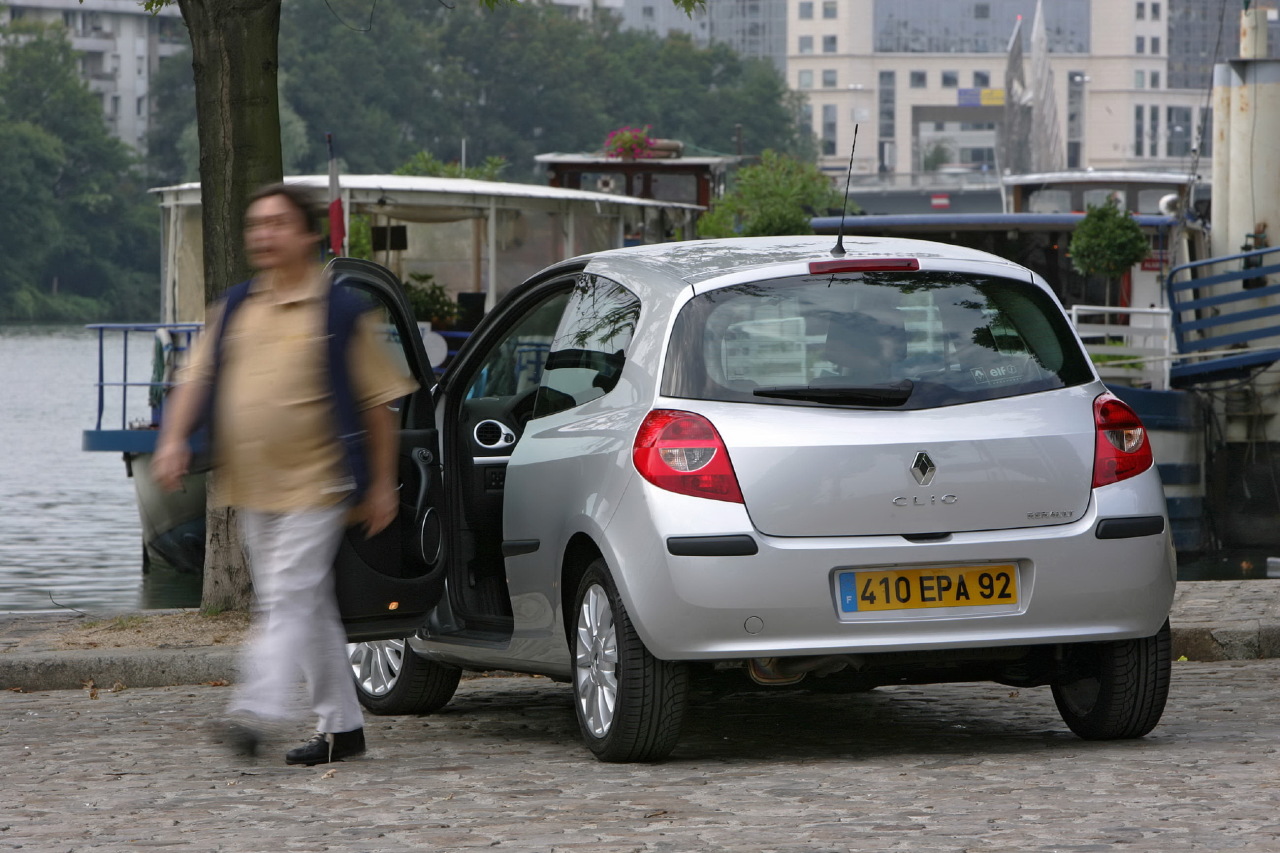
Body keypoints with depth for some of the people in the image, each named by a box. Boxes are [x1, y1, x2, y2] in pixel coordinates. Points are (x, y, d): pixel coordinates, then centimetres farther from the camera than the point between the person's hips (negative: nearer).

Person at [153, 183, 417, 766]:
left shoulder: (339, 310, -4)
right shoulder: (234, 309, 11)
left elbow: (378, 401, -1)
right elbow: (197, 380, 9)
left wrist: (381, 483, -3)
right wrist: (174, 438, -9)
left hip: (313, 483, -6)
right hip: (250, 486, 6)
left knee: (290, 597, -14)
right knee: (309, 606, 11)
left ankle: (256, 710, -22)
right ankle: (341, 724, 17)